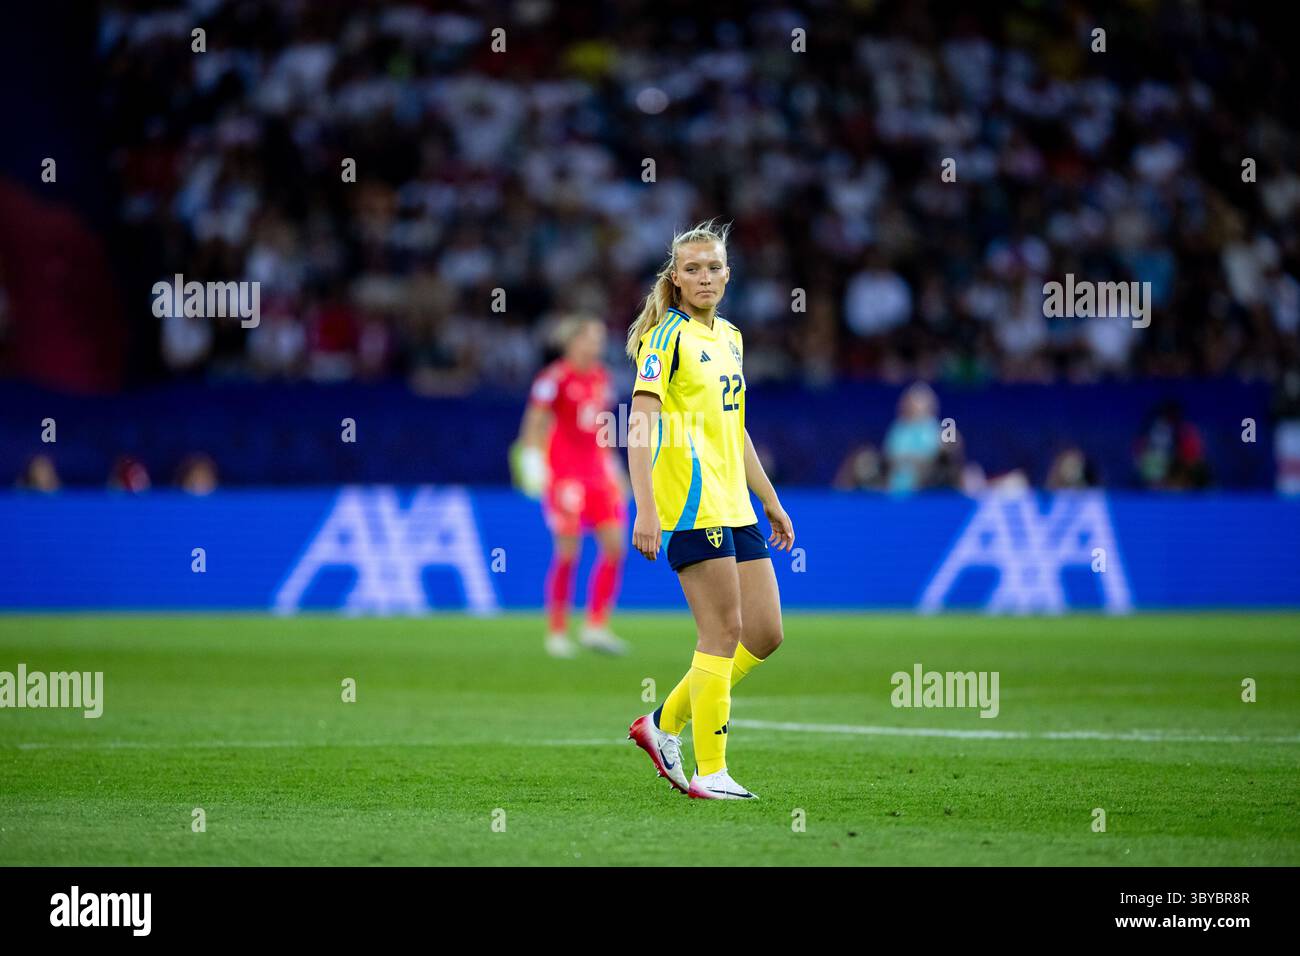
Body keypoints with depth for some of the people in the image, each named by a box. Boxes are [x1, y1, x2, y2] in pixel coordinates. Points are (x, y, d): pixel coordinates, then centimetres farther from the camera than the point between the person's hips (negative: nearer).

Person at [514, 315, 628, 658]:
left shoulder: (601, 378, 13)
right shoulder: (554, 378, -8)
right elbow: (534, 424, -8)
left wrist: (614, 471, 22)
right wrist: (531, 461, -17)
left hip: (597, 472, 7)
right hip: (563, 472, -7)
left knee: (615, 546, -2)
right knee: (568, 551, -6)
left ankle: (597, 627, 5)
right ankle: (557, 632, 5)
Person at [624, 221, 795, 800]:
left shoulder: (730, 337, 18)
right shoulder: (667, 336, -7)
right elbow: (640, 426, -16)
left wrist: (771, 502, 26)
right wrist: (646, 509, -25)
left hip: (735, 508, 8)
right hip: (692, 506, -8)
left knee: (765, 634, 6)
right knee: (724, 632, -9)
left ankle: (664, 724, 17)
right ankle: (710, 772, -3)